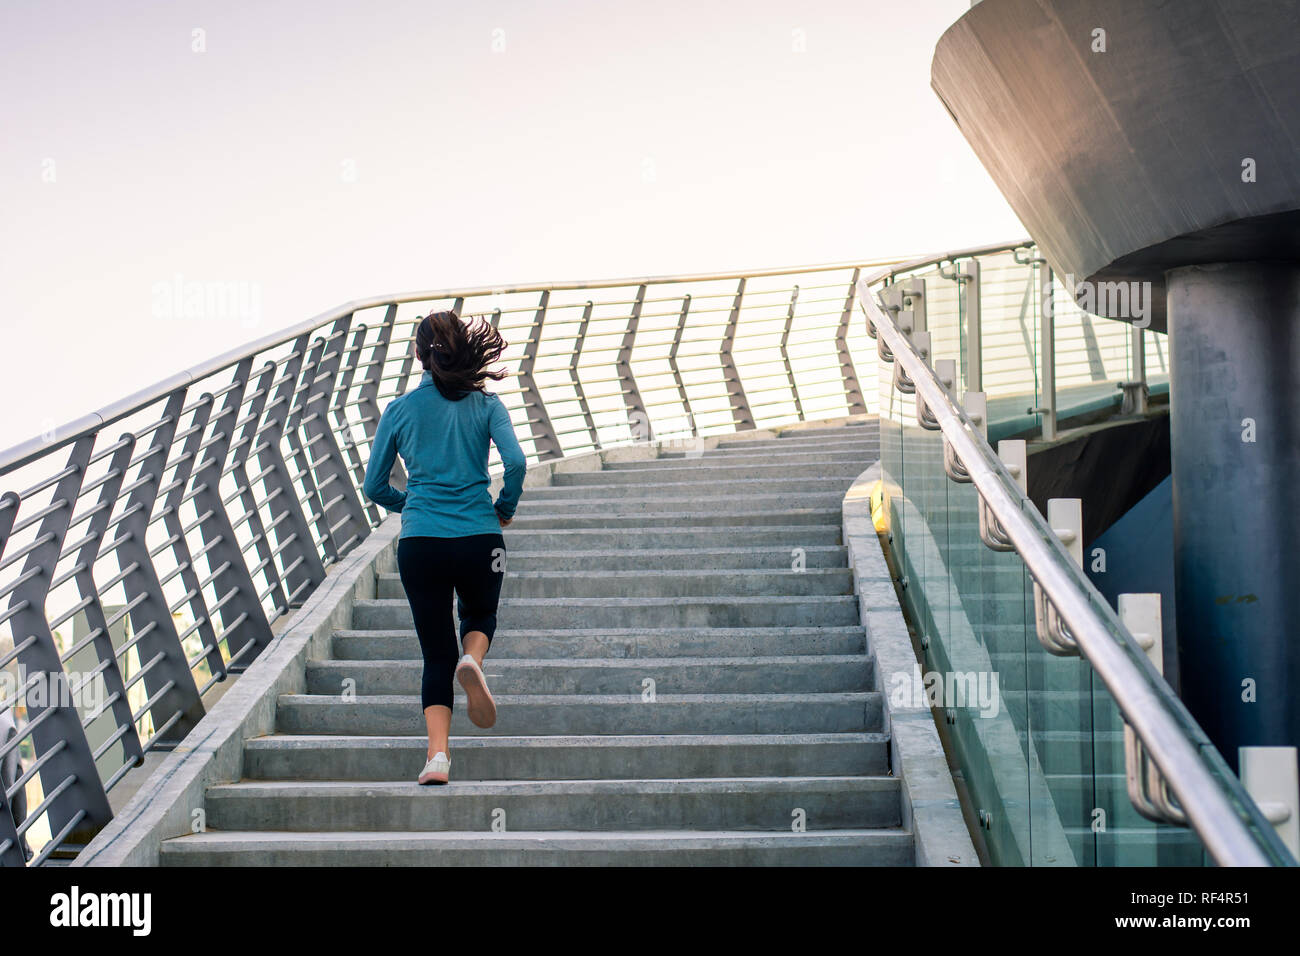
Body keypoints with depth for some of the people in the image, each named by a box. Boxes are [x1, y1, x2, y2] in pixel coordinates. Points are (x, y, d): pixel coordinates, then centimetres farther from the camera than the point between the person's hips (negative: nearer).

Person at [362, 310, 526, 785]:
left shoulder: (400, 410, 5)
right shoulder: (486, 405, 2)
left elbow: (374, 486, 8)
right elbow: (515, 462, -12)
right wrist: (505, 508, 7)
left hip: (420, 542, 0)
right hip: (478, 538, 0)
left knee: (437, 653, 9)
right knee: (480, 616, 28)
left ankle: (438, 754, -8)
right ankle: (473, 662, -7)